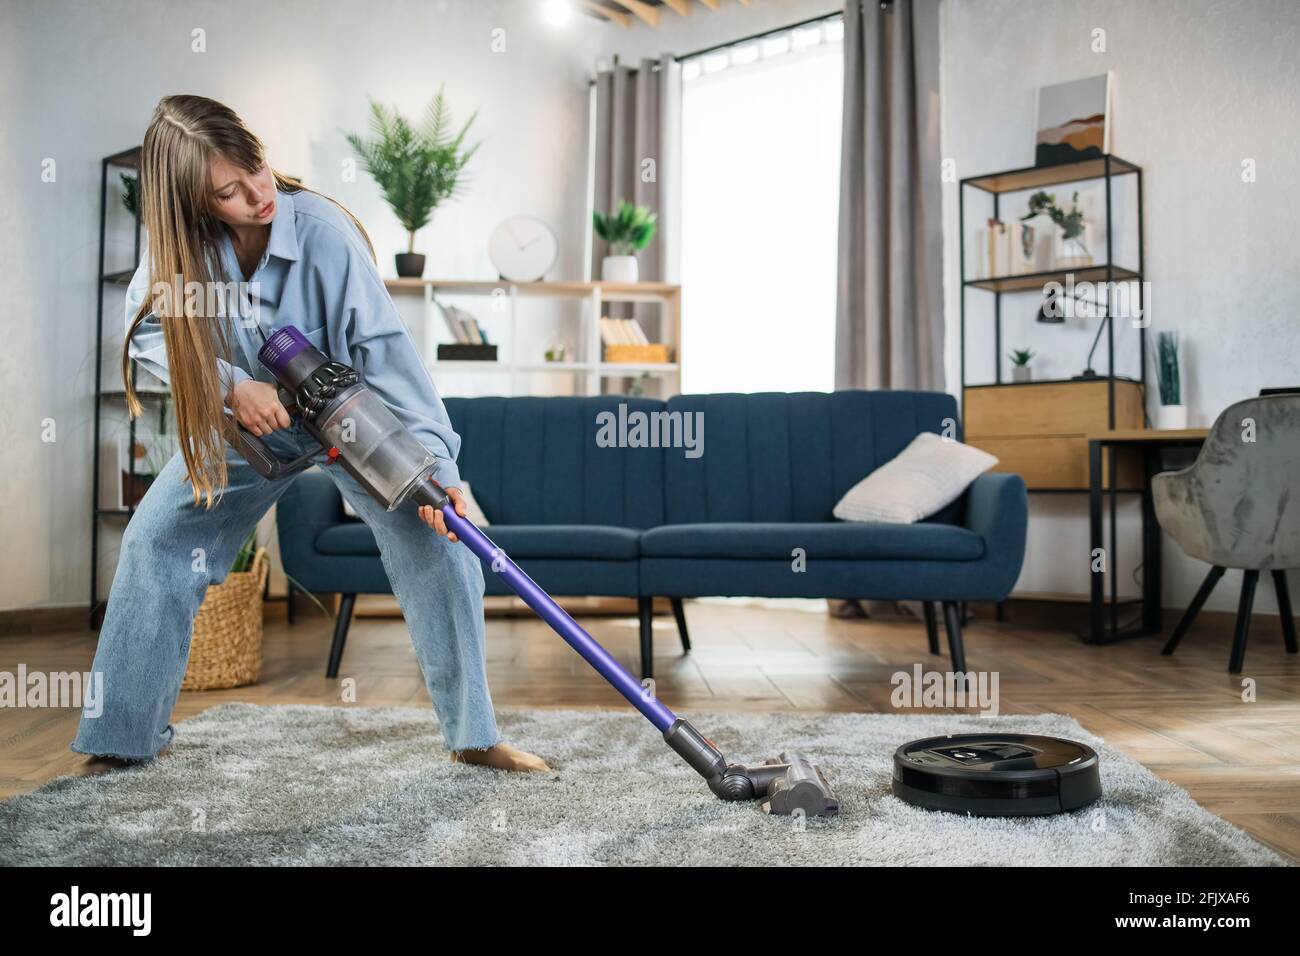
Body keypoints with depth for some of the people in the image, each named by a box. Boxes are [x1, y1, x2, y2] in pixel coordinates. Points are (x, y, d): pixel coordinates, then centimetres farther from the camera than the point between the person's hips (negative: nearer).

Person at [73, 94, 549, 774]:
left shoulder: (324, 233, -29)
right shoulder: (178, 239, -17)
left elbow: (385, 351, -32)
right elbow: (145, 328, -7)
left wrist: (435, 462, -40)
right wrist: (231, 385, -25)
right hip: (248, 419, 4)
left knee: (437, 544, -17)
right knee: (154, 539, -1)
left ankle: (473, 735, -3)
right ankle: (125, 735, 16)